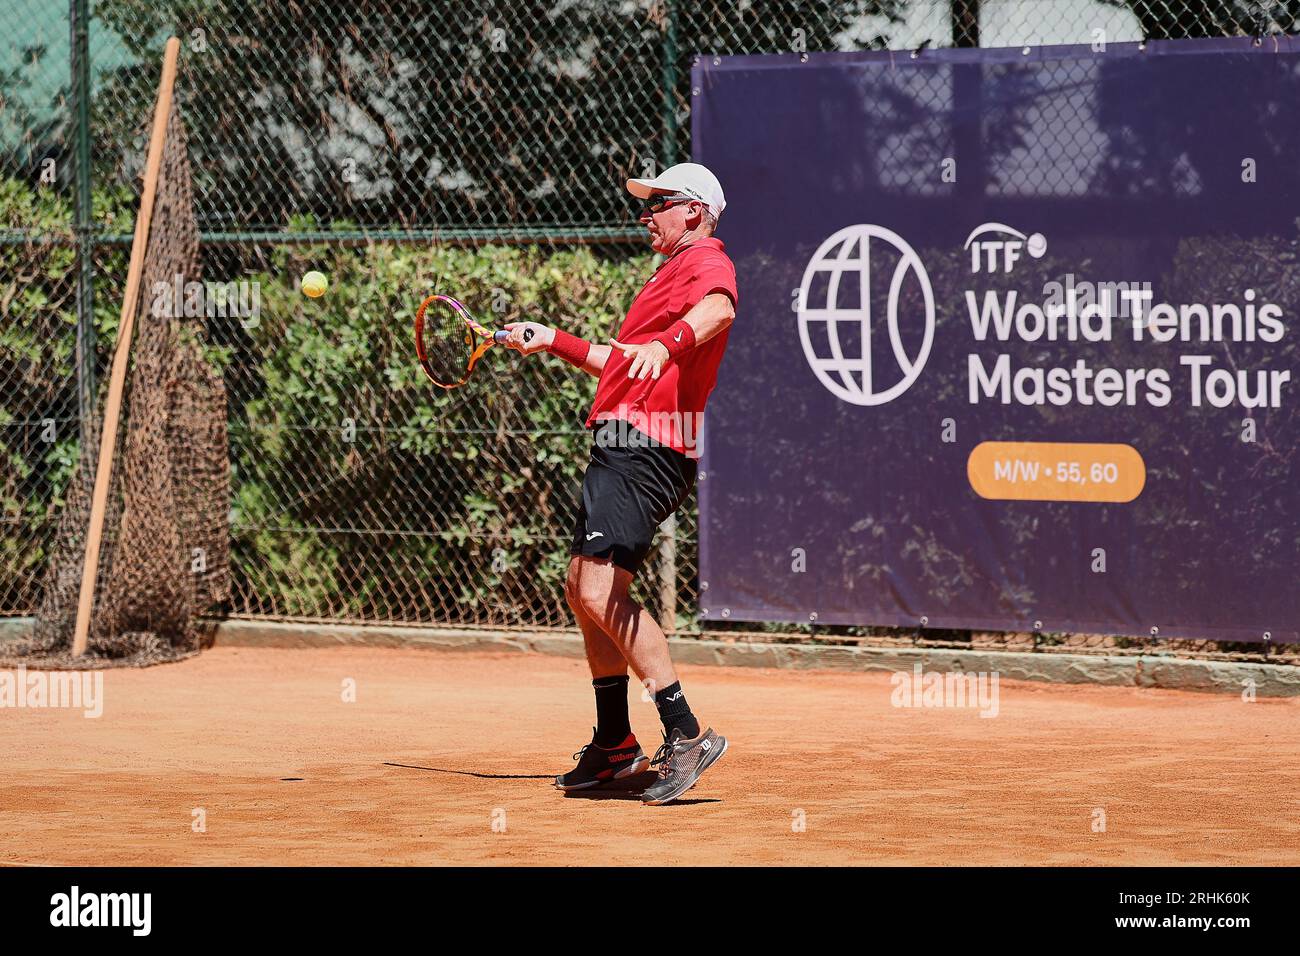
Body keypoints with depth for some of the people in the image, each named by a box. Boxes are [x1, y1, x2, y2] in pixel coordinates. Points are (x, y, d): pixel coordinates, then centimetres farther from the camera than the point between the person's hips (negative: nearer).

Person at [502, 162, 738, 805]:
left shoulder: (706, 260, -6)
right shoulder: (671, 273, 28)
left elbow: (718, 309, -31)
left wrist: (666, 343, -49)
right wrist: (553, 341, 37)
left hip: (645, 452, -11)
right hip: (618, 449, 11)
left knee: (601, 592, -22)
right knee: (582, 590, 19)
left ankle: (686, 736, -24)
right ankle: (614, 745, 27)